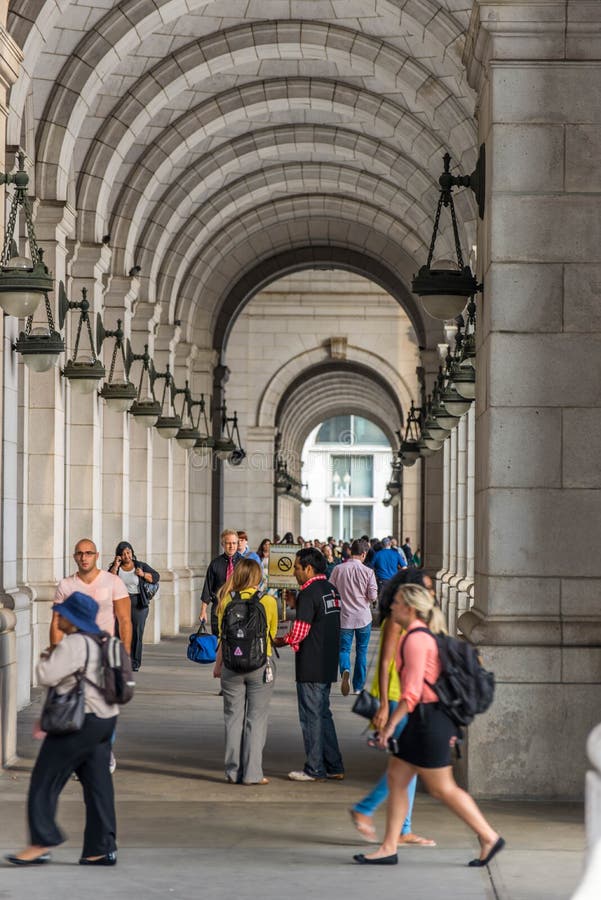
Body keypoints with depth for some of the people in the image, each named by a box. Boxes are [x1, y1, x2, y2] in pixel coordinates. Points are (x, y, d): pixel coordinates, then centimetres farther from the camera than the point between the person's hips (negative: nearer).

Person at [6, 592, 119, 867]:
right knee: (97, 783, 9)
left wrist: (45, 657, -2)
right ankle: (102, 848, 9)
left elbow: (48, 676, -22)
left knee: (44, 781, -2)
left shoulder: (73, 644, -17)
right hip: (104, 718, 10)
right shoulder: (99, 642, 13)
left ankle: (41, 844, -2)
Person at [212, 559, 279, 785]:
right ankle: (252, 773, 1)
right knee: (256, 719, 3)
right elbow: (272, 634, 7)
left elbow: (223, 637, 1)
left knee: (233, 718, 9)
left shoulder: (227, 601, -3)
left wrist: (218, 664, 11)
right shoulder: (268, 601, -5)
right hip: (260, 665, -1)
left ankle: (234, 771, 11)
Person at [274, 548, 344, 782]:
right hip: (329, 664, 9)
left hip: (311, 666, -9)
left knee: (311, 716, -1)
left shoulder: (309, 593, -16)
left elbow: (299, 632, -19)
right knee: (323, 714, 16)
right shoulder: (332, 590, 11)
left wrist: (281, 641, -1)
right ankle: (334, 767, 18)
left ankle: (314, 770, 4)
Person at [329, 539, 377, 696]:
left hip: (344, 617, 0)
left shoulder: (338, 570, -4)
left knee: (344, 649, 7)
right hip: (363, 617, 0)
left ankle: (345, 670, -25)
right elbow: (373, 596, -9)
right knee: (361, 651, 13)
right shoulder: (368, 572, -9)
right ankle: (358, 686, 17)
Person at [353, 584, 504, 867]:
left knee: (442, 789, -2)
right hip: (425, 719, 10)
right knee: (396, 778, 10)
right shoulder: (426, 636, 14)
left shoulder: (416, 639, -16)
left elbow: (412, 692, -21)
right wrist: (448, 727, 22)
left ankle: (489, 837, 7)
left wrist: (390, 724, -19)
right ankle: (388, 849, 12)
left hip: (428, 720, -10)